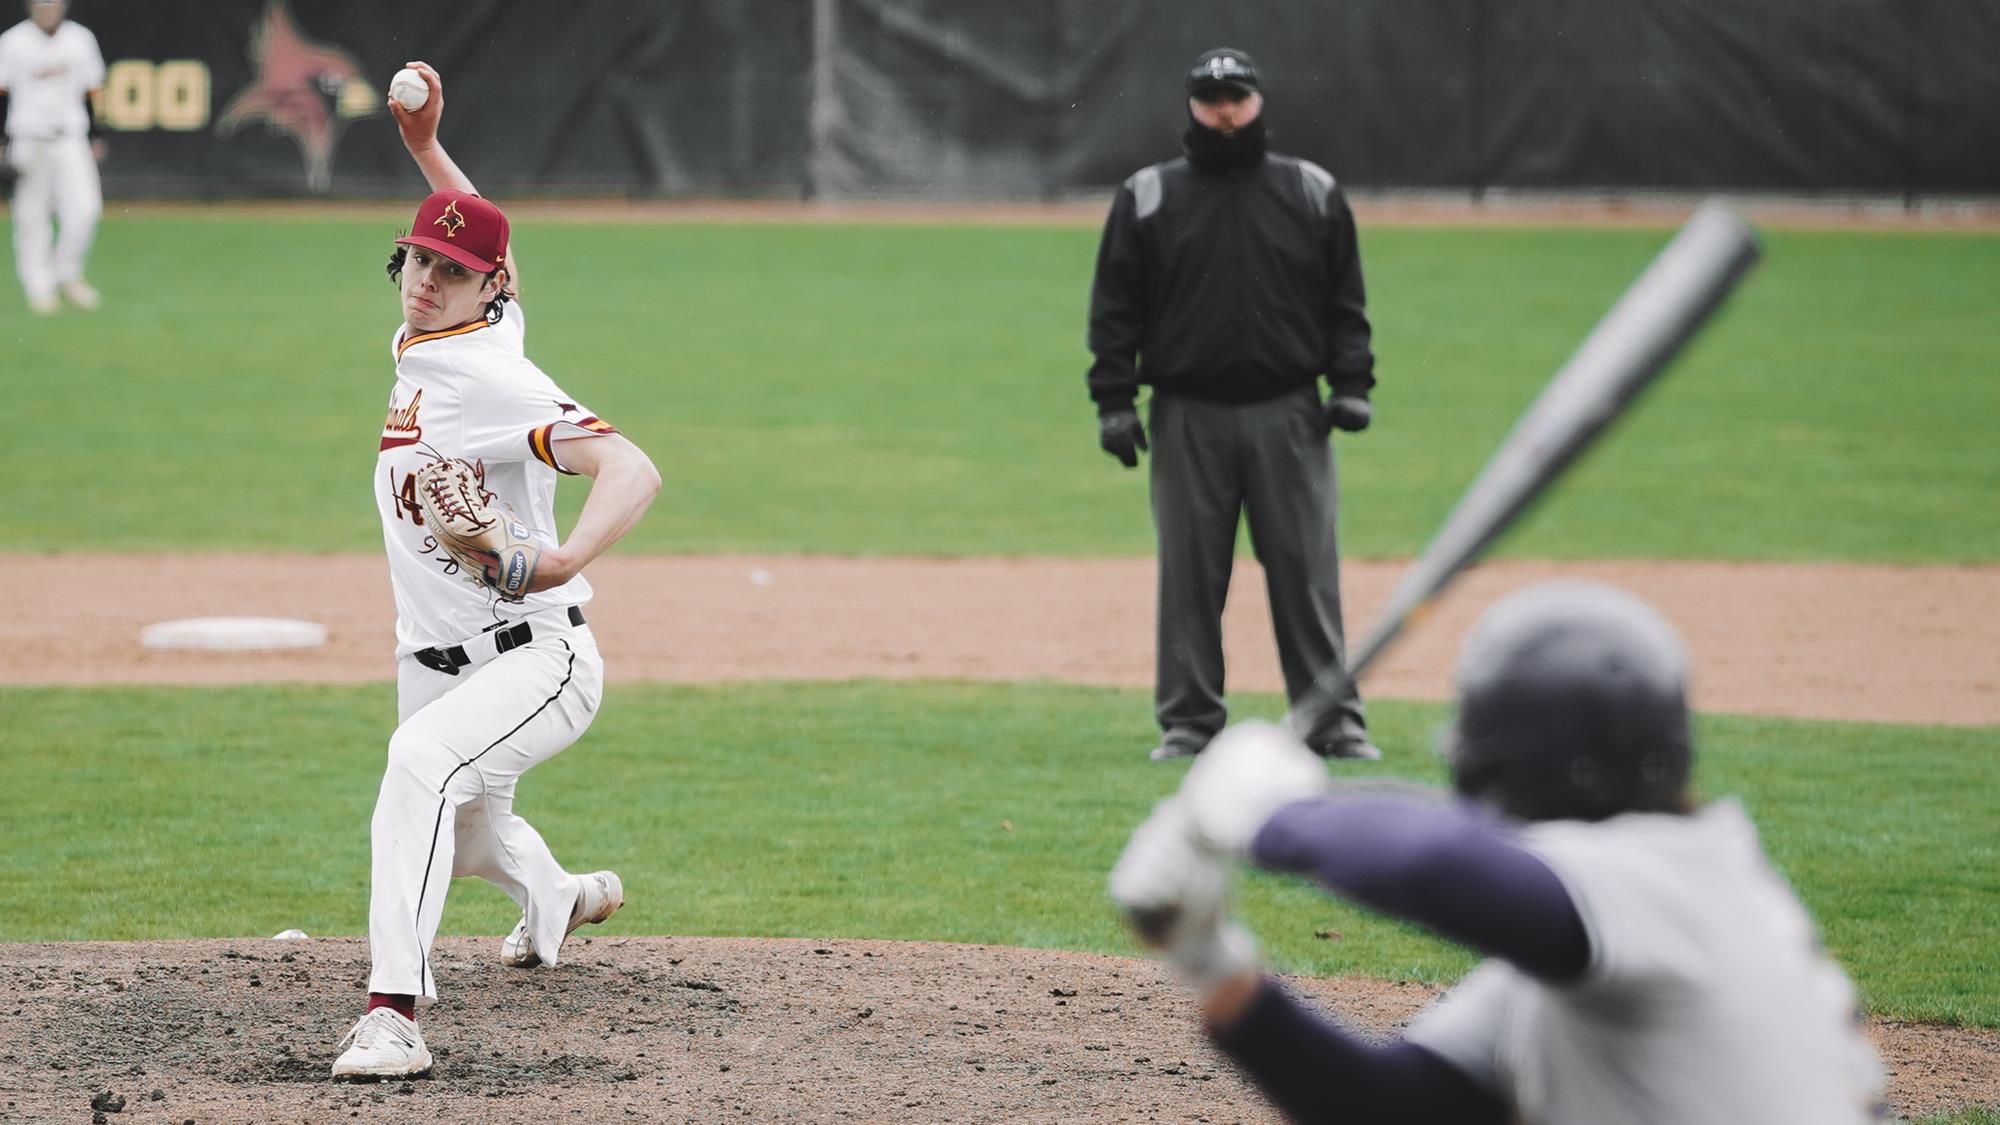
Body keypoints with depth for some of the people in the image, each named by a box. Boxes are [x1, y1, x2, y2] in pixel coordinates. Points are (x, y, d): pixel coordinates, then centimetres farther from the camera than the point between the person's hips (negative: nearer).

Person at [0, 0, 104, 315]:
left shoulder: (81, 39, 6)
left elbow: (92, 94, 14)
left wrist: (96, 138, 11)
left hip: (71, 139, 2)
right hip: (29, 143, -2)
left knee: (84, 209, -10)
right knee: (31, 216, -1)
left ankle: (67, 276, 11)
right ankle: (39, 289, 10)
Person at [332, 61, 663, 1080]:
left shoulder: (493, 377, -22)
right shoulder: (422, 341, 3)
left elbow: (633, 469, -35)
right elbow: (489, 245, 25)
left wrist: (566, 559, -52)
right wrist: (424, 146, 15)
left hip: (536, 660, -10)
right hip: (435, 664, 10)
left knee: (423, 764, -36)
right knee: (469, 835, 29)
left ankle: (394, 1011, -44)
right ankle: (558, 901, 64)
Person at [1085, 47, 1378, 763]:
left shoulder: (1313, 193, 8)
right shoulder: (1146, 198, 6)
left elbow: (1346, 302, 10)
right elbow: (1114, 309, 6)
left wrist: (1351, 385, -1)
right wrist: (1113, 402, -2)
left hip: (1288, 414, 0)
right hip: (1187, 416, 0)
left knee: (1307, 569, 0)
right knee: (1188, 573, 2)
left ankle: (1333, 721, 4)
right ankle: (1188, 723, 9)